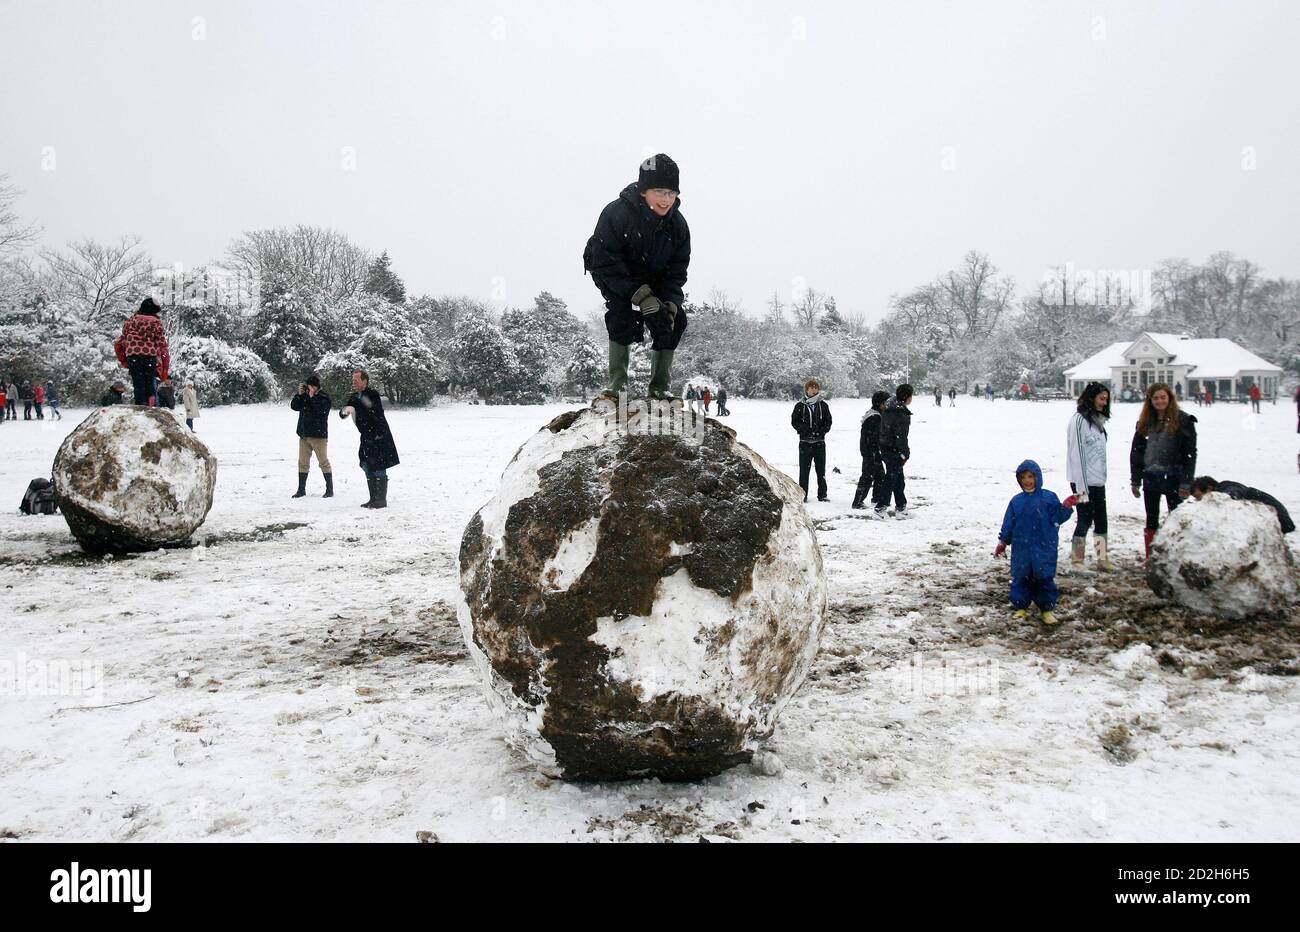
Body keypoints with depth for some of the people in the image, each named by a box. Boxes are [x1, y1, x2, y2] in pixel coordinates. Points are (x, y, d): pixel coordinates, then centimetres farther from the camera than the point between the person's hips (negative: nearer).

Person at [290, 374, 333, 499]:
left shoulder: (324, 398, -6)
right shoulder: (304, 396, 9)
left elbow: (321, 410, -21)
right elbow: (294, 406, 2)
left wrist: (312, 396, -18)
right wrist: (299, 394, -10)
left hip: (318, 435, -6)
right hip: (304, 435, 6)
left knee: (323, 462, -2)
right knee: (303, 463, 9)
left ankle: (330, 489, 4)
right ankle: (301, 489, 17)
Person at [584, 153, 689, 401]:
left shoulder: (677, 224, -15)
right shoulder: (616, 213, -31)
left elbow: (676, 272, -8)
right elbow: (605, 264, -32)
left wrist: (670, 304, -26)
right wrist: (641, 296, -39)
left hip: (654, 281, 5)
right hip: (613, 277, -5)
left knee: (675, 320, -10)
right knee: (623, 315, -28)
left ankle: (660, 387, -1)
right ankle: (617, 383, -21)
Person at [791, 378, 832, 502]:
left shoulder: (823, 405, 6)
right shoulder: (800, 405, 1)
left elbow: (828, 421, 8)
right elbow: (794, 421, 1)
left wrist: (822, 430, -9)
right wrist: (805, 430, -13)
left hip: (820, 441, 2)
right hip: (805, 442, -2)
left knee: (821, 469, 7)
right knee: (804, 469, -1)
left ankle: (822, 495, 14)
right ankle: (803, 495, 5)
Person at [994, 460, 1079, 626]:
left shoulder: (1049, 498, -1)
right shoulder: (1016, 501, 7)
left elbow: (1057, 518, -5)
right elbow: (1008, 524, 11)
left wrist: (1066, 507, -19)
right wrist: (1003, 542, 9)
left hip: (1043, 548, -2)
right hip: (1021, 548, 2)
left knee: (1044, 578, 0)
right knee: (1020, 578, 5)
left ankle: (1047, 608, 13)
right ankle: (1021, 607, 18)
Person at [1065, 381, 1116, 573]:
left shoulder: (1097, 420, 14)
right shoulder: (1079, 419, -13)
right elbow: (1077, 454, -17)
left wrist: (1102, 476, 13)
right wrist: (1081, 487, -19)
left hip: (1098, 481, 8)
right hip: (1084, 481, -8)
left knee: (1101, 521, 12)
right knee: (1085, 520, -3)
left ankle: (1103, 559, 20)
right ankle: (1076, 561, 5)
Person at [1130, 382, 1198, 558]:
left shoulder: (1183, 420, -5)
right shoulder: (1145, 422, 8)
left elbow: (1190, 453, -8)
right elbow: (1136, 451, 11)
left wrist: (1186, 483, -13)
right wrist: (1135, 480, 8)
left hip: (1173, 478, -4)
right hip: (1151, 478, 4)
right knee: (1151, 522, 10)